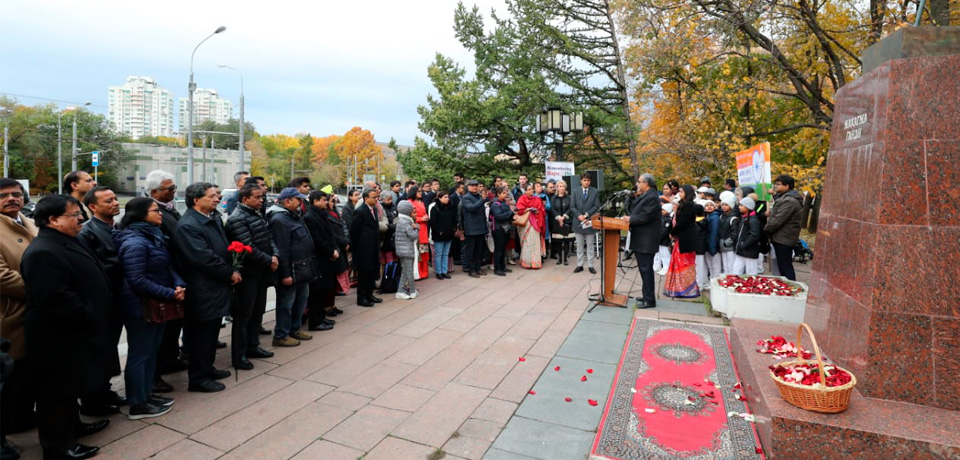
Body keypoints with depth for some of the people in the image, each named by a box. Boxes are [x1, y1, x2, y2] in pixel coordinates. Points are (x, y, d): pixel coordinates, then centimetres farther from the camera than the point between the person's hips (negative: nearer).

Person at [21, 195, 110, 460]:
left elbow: (86, 283, 21)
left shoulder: (67, 243, 10)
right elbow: (55, 299, -30)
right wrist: (87, 316, -20)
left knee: (69, 385, 24)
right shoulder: (43, 253, -25)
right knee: (57, 390, 5)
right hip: (58, 338, -10)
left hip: (74, 332, 10)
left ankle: (72, 426, 40)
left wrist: (97, 315, 15)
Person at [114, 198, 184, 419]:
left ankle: (146, 394, 33)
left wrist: (179, 284, -8)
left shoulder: (154, 237, 9)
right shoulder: (135, 243, -21)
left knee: (151, 352, 19)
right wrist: (171, 294, -23)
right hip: (141, 308, -9)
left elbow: (167, 267, 11)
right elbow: (137, 281, -24)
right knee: (139, 355, 3)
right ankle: (138, 405, 16)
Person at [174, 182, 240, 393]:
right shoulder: (187, 225, -18)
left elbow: (224, 249, 17)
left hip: (217, 288, 9)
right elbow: (204, 258, -24)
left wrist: (232, 270, 0)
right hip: (203, 292, -9)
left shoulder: (215, 221, 12)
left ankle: (207, 368, 34)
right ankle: (198, 378, 15)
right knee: (202, 334, 2)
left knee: (211, 332, 19)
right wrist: (230, 273, -15)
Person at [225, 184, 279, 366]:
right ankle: (238, 355, 11)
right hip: (248, 275, -9)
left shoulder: (257, 215, 13)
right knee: (243, 315, 0)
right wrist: (269, 261, -14)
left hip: (261, 273, 9)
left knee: (258, 312, 18)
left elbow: (268, 239, 13)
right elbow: (248, 248, -23)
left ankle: (252, 346, 32)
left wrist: (275, 255, -5)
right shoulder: (237, 219, -16)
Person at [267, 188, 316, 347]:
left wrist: (309, 266, 19)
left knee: (301, 299, 19)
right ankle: (281, 335, 13)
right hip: (291, 270, -10)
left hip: (303, 269, 10)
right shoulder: (279, 220, -18)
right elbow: (281, 250, -23)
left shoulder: (295, 216, 14)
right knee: (286, 303, 1)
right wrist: (285, 274, -23)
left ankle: (294, 329, 33)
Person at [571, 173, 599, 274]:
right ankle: (580, 265, 14)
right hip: (578, 222, 2)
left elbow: (596, 206, -4)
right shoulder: (576, 192, 6)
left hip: (590, 221, -1)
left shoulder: (595, 192, 2)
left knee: (590, 245, 5)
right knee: (579, 246, 7)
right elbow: (572, 206, 1)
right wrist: (579, 215, -14)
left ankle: (590, 265, 11)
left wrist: (586, 215, -14)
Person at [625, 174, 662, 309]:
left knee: (646, 269, -6)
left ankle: (649, 300, 1)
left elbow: (645, 217, -22)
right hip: (642, 239, 10)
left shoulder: (652, 197, -16)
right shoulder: (645, 196, 15)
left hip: (646, 240, -10)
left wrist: (630, 219, -10)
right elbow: (638, 212, 18)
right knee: (644, 269, 15)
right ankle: (647, 296, 24)